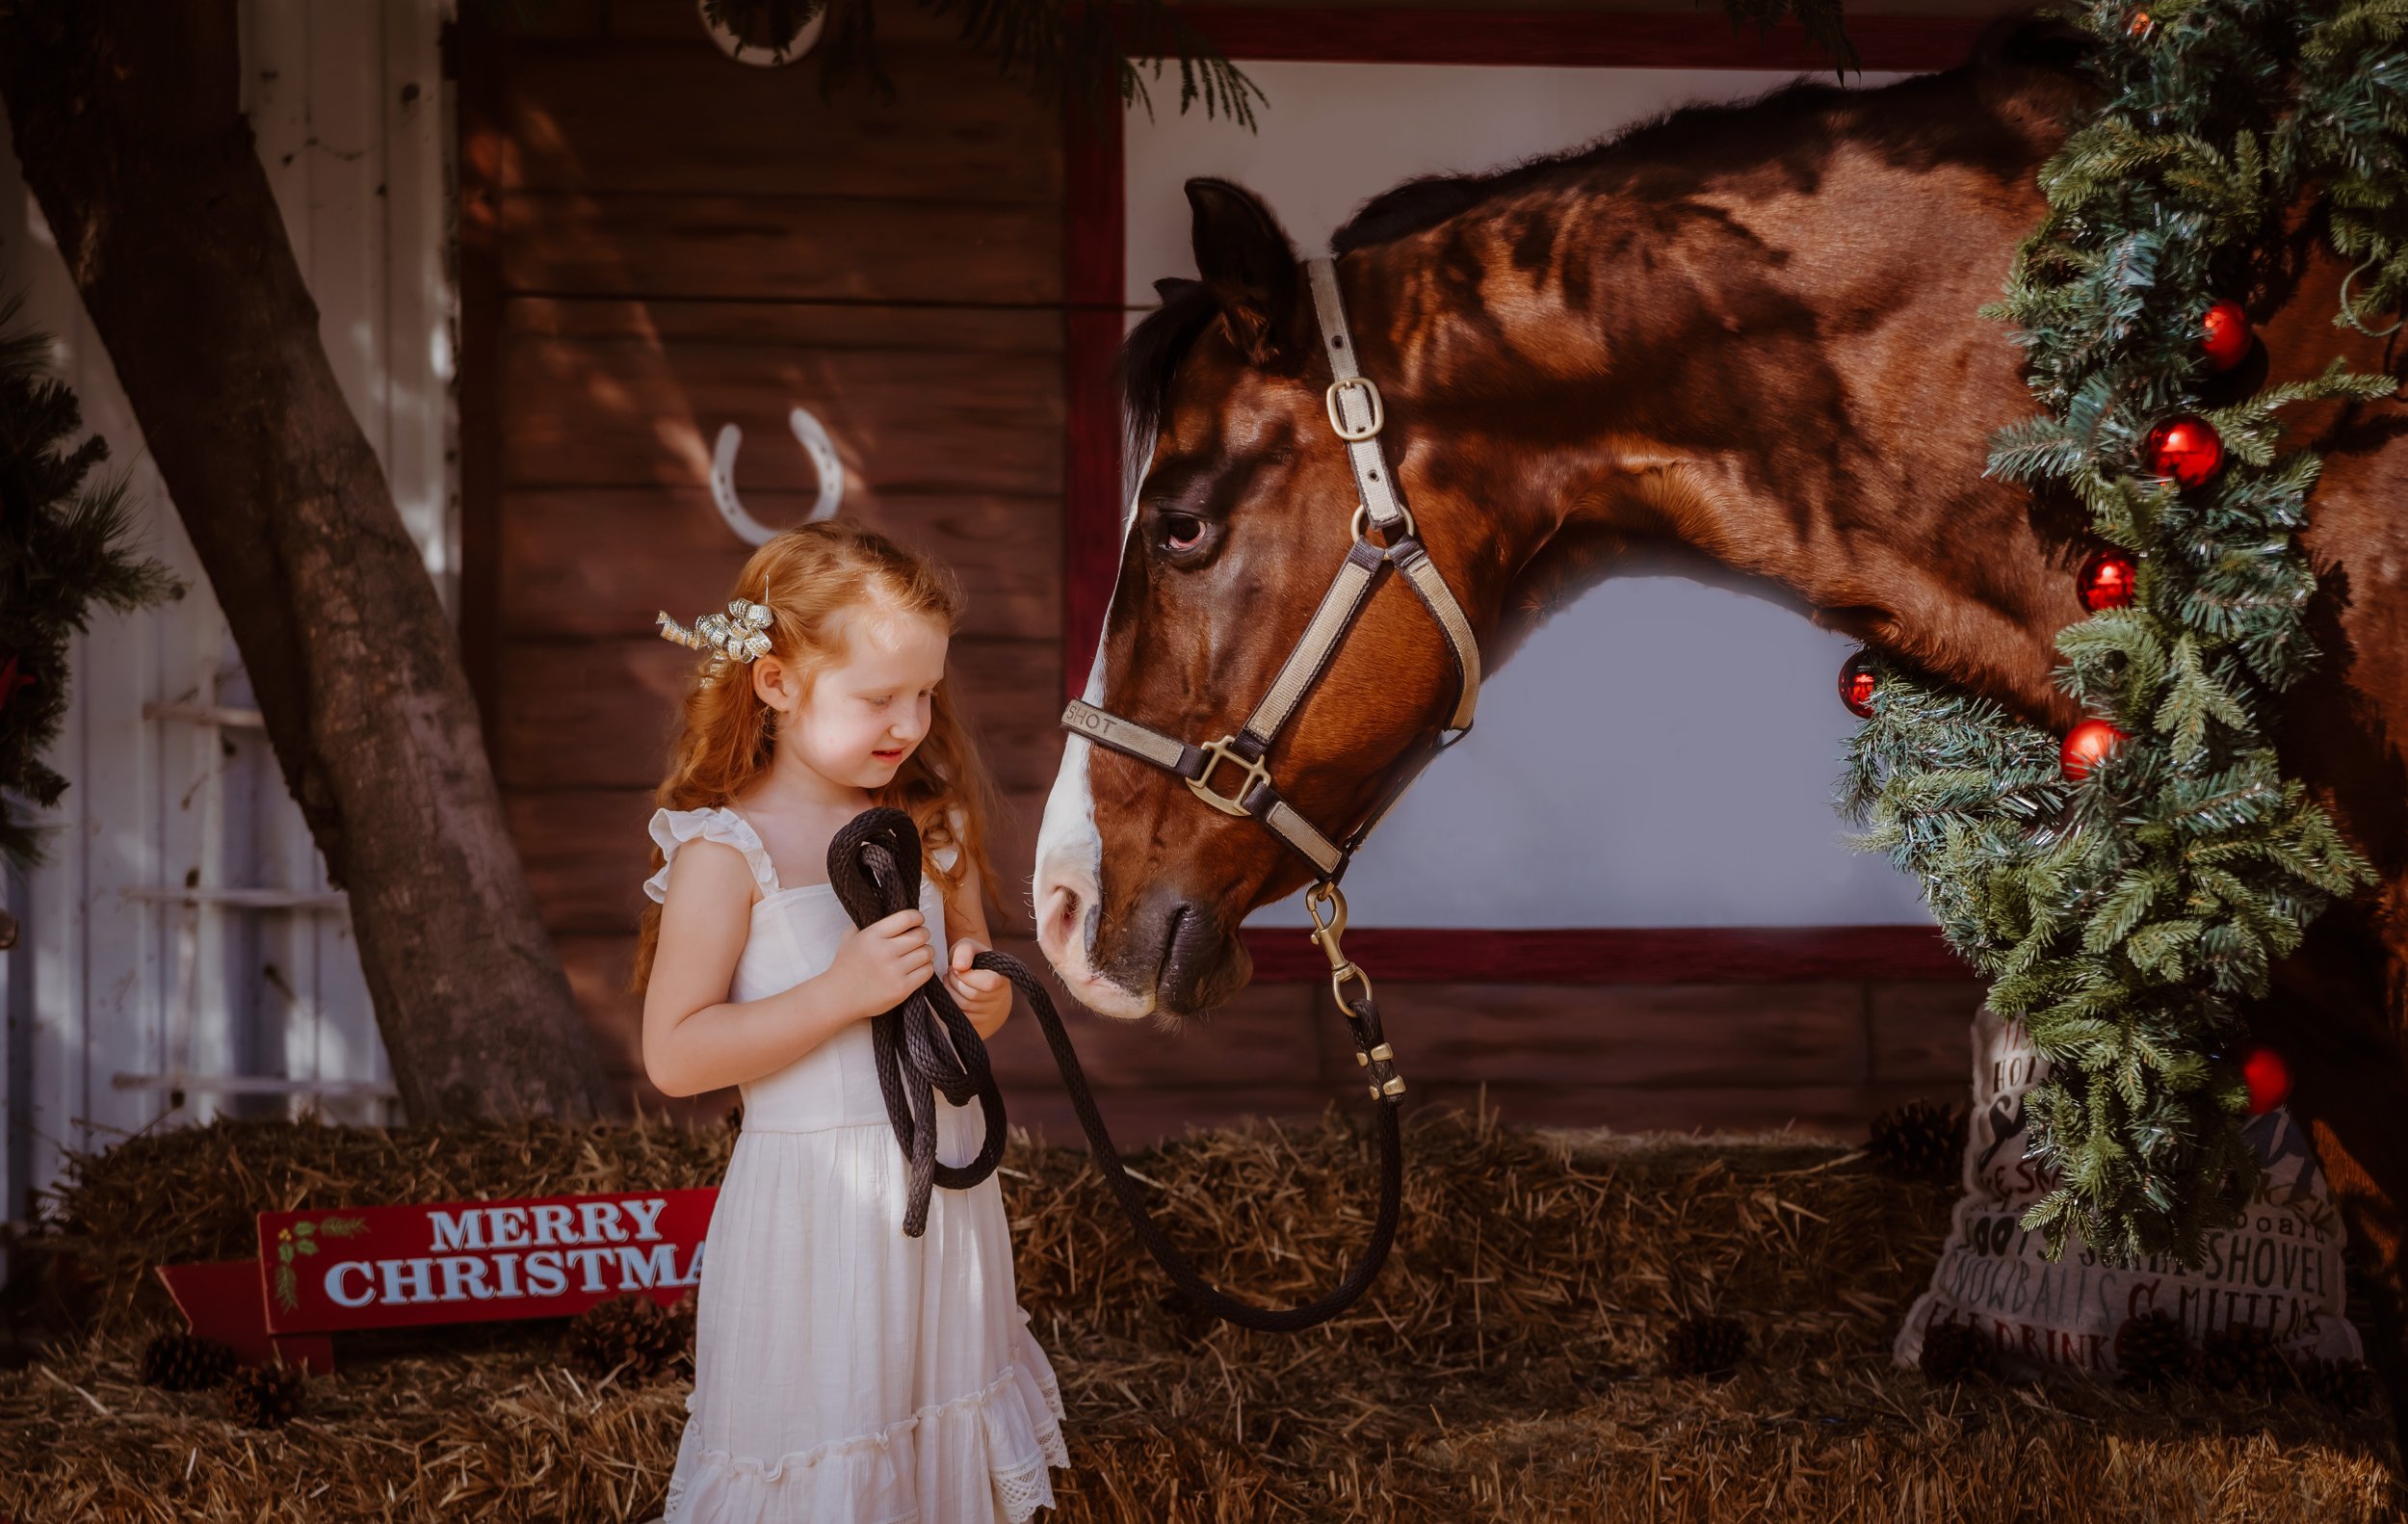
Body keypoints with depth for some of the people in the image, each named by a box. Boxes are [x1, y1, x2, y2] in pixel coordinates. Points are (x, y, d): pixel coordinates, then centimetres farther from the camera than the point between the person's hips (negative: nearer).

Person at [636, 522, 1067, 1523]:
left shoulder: (932, 827, 7)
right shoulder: (726, 850, -13)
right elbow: (674, 1056, -17)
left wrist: (980, 999, -2)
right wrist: (842, 993, -24)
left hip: (949, 1178, 6)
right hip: (814, 1204, -6)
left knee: (948, 1434, 16)